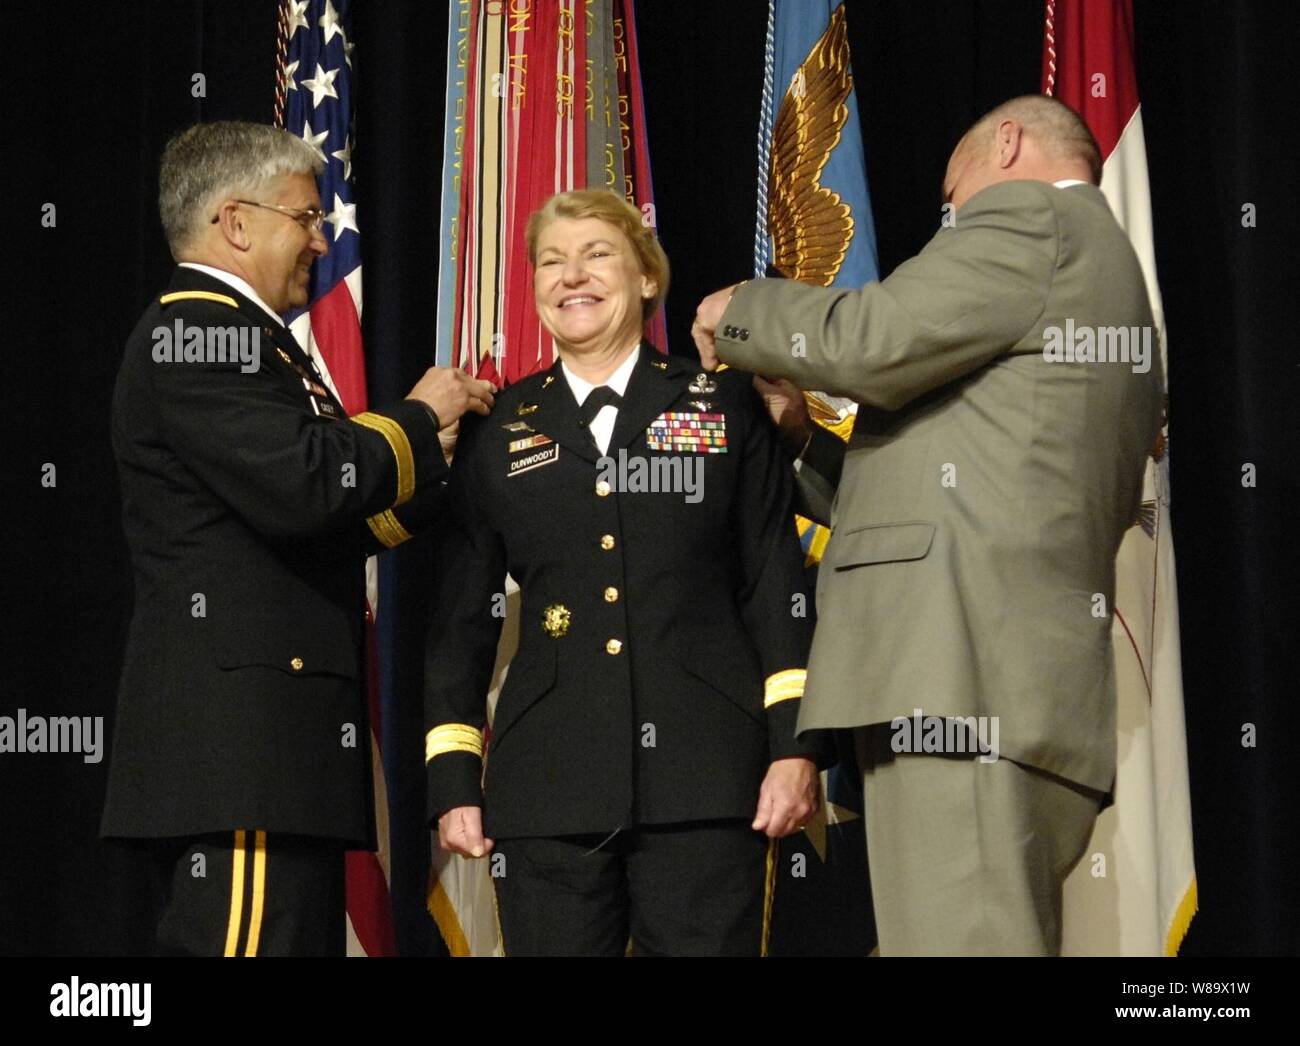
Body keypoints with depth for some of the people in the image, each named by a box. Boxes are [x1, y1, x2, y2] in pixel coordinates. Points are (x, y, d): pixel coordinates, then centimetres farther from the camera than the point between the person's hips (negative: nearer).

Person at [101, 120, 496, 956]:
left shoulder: (234, 337, 25)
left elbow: (344, 523, 24)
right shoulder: (197, 334, -9)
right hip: (240, 738, -11)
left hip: (275, 736, 11)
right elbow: (302, 486, -23)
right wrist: (418, 417, -6)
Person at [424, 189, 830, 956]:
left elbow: (776, 584, 5)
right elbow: (463, 613, 13)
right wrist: (452, 777, 6)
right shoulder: (498, 432, 12)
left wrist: (796, 747, -4)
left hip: (703, 778, -1)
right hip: (548, 785, 2)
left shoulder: (725, 407, 9)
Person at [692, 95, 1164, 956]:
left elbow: (874, 339, -12)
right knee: (998, 939, 8)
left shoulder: (1028, 214, 3)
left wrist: (742, 311, 6)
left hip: (960, 669, -10)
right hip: (1041, 694, 10)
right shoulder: (1110, 274, 32)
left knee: (960, 940, -15)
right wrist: (804, 439, 30)